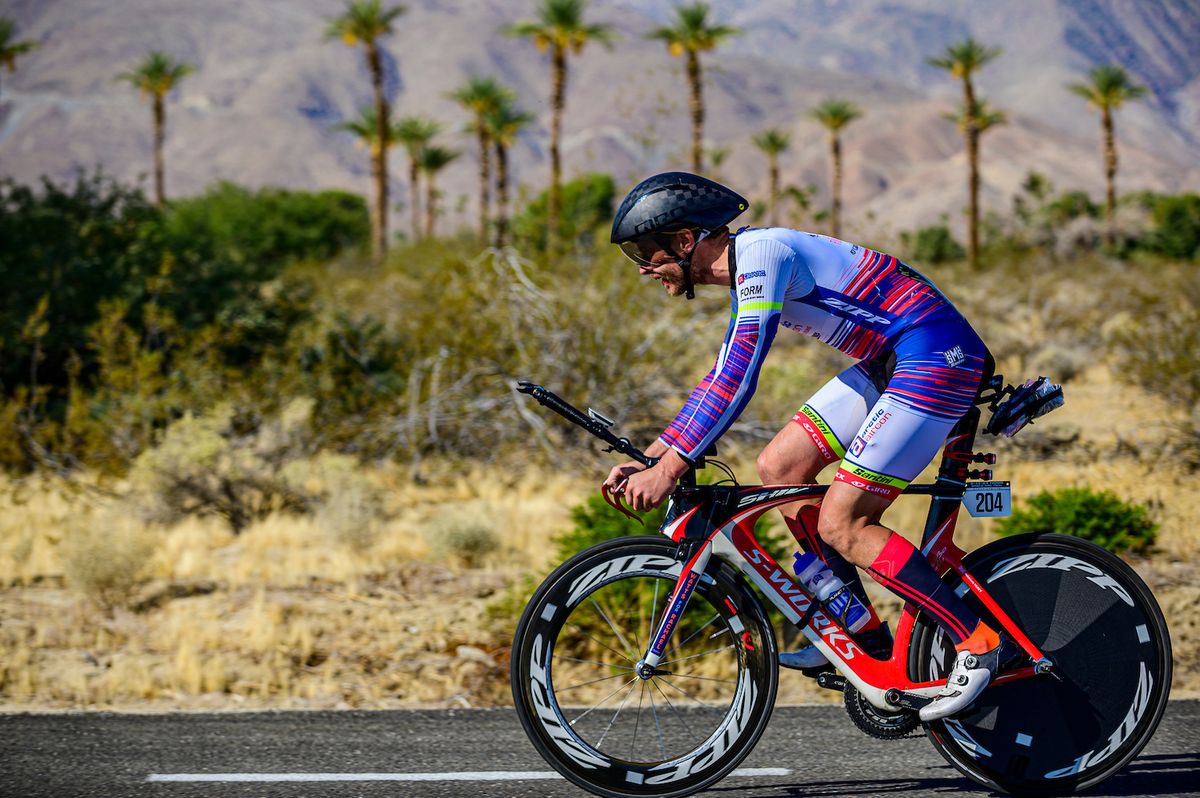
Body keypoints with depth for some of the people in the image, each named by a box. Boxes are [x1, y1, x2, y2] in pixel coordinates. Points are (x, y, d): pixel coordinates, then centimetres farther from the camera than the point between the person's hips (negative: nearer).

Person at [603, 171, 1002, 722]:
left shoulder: (761, 254, -18)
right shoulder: (744, 270, 13)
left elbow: (737, 382, -25)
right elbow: (721, 381, 21)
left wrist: (667, 469, -25)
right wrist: (647, 459, 15)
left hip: (939, 358, -10)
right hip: (890, 362, 10)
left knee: (840, 524, -11)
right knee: (777, 467, 6)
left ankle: (975, 640, -5)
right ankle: (865, 634, 12)